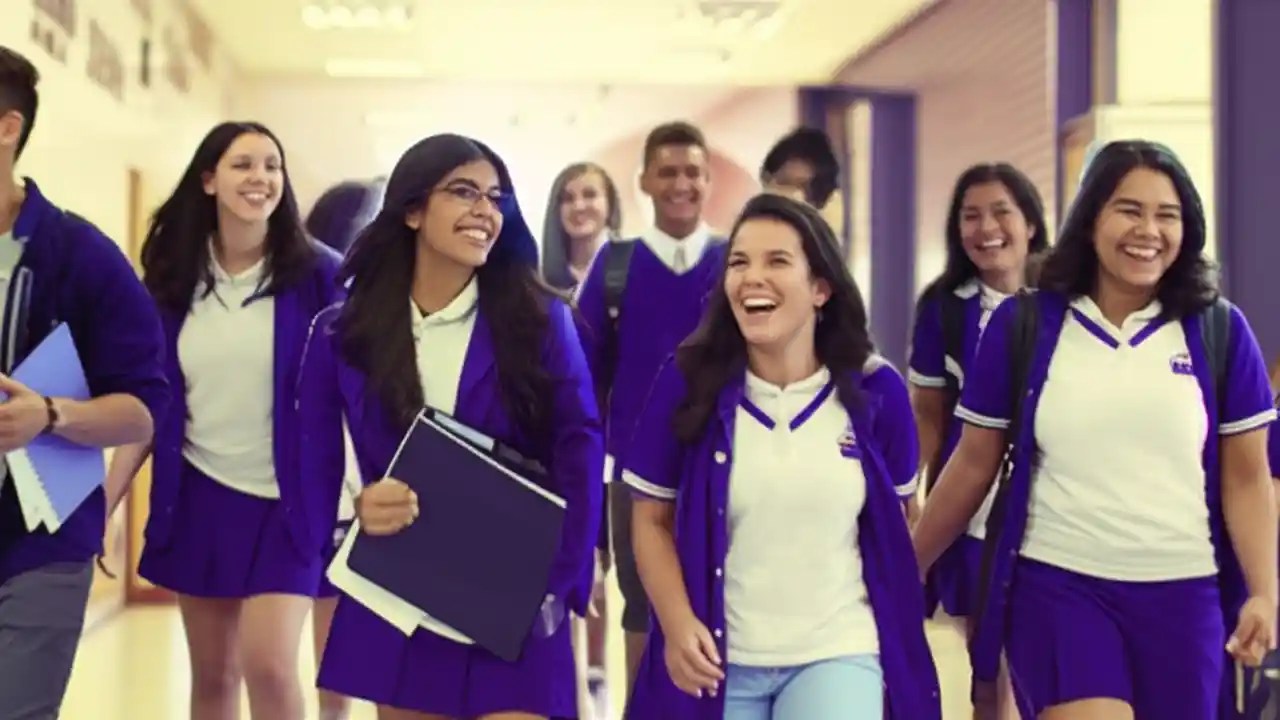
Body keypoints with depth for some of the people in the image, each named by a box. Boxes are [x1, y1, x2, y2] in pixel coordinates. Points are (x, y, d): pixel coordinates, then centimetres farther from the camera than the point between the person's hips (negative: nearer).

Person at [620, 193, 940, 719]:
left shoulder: (876, 390, -3)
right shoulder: (689, 382, -6)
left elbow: (890, 526, 8)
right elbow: (653, 520, 1)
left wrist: (896, 654, 7)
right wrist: (676, 625, -12)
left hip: (837, 652, 0)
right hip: (718, 659, 1)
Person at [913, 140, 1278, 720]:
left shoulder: (1220, 331, 1)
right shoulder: (1023, 325, -1)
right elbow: (974, 463, 6)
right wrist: (907, 568, 8)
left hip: (1183, 594, 2)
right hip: (1057, 586, -2)